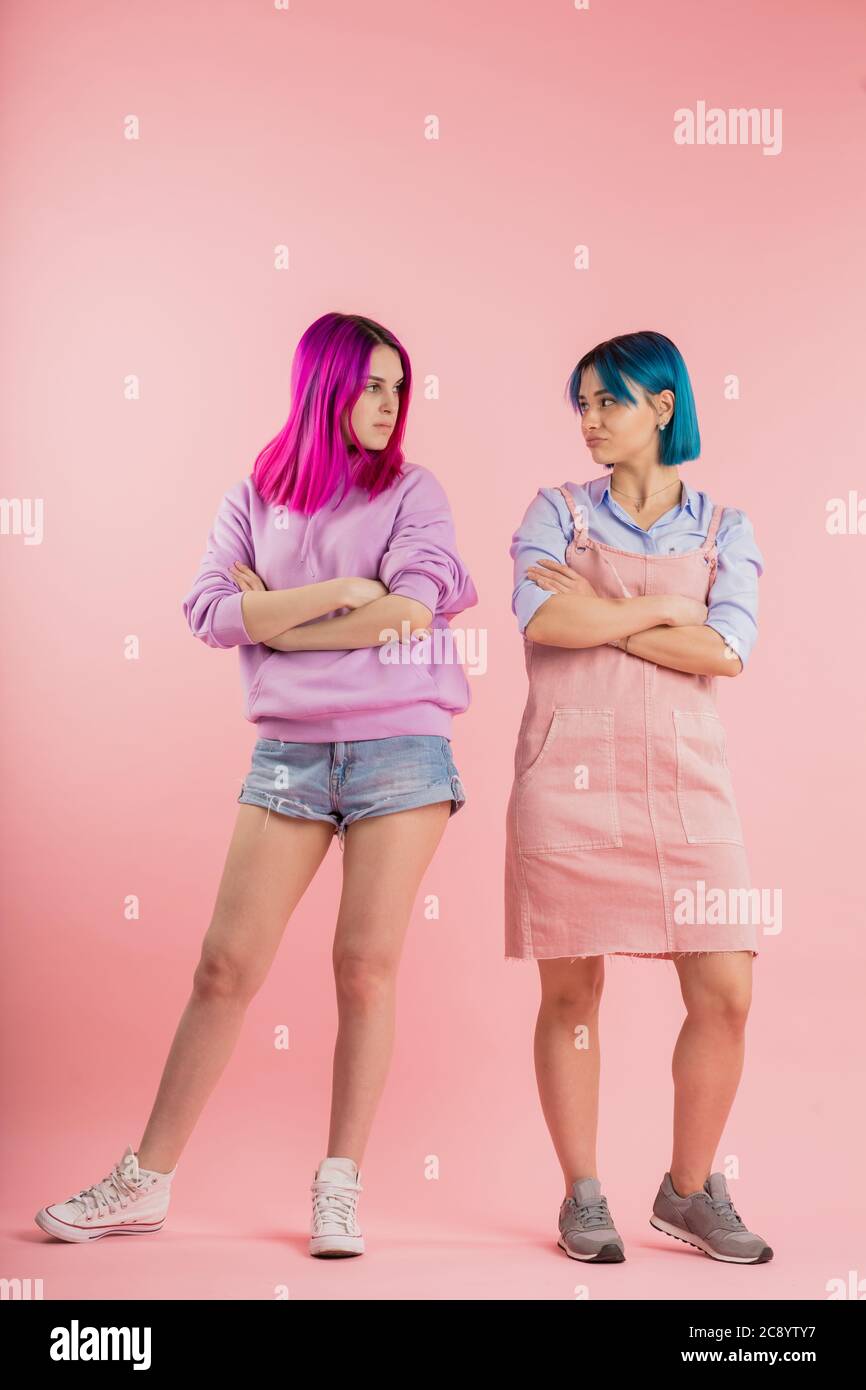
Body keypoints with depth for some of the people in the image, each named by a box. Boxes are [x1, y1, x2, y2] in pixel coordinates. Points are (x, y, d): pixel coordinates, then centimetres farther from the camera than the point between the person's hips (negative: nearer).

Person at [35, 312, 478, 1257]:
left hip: (401, 745, -1)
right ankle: (145, 1182, 11)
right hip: (288, 750, 1)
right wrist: (342, 590, -11)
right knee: (226, 964, 1)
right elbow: (209, 611, -4)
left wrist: (273, 614, -5)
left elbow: (411, 607, -11)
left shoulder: (411, 490, 6)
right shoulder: (255, 496, 11)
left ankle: (339, 1189, 11)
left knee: (367, 965, 0)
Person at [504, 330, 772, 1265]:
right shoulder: (558, 511, 9)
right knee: (571, 989, 2)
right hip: (571, 771, -1)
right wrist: (663, 609, -4)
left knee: (724, 993, -2)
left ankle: (689, 1192, 19)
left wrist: (601, 613, -8)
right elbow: (539, 622, -9)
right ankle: (583, 1197, 18)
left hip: (682, 775, 1)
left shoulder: (722, 530, 11)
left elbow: (727, 651, -6)